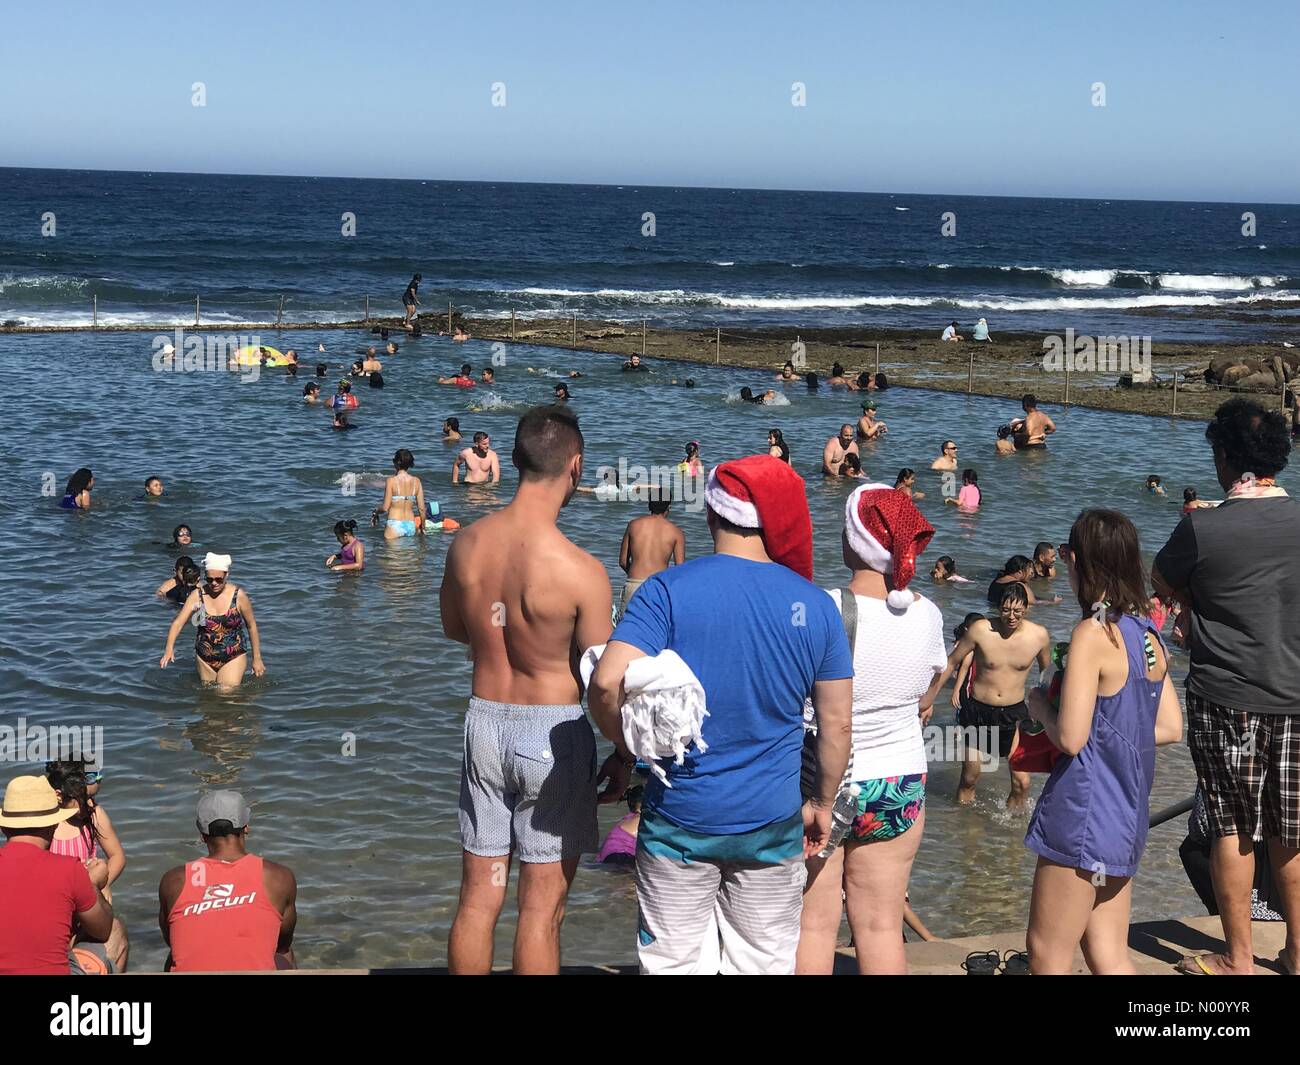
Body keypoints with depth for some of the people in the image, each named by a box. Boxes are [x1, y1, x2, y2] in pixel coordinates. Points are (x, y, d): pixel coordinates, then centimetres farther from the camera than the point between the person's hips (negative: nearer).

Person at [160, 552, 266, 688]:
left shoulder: (238, 596, -10)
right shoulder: (197, 595, -6)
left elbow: (252, 626, 0)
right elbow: (178, 623, -12)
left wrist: (257, 659, 3)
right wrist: (169, 649, -29)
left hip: (233, 658, -3)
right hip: (205, 659, 3)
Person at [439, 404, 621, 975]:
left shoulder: (465, 543, -5)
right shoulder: (580, 570, -21)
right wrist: (623, 757, 2)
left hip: (484, 721, 5)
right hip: (554, 734, -5)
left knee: (478, 898, 15)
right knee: (542, 907, 6)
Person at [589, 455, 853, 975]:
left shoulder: (667, 590, -11)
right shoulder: (815, 605, -2)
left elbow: (607, 683, -22)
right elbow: (837, 723, 2)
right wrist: (821, 803, 15)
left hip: (679, 820, -2)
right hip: (772, 824, 2)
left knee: (672, 962, 11)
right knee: (765, 963, 15)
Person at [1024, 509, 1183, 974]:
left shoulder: (1093, 633, -17)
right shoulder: (1148, 634, 7)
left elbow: (1070, 738, -20)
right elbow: (1170, 727, 13)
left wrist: (1040, 705, -1)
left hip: (1084, 813, -8)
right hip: (1127, 816, 8)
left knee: (1046, 955, 3)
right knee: (1109, 959, 13)